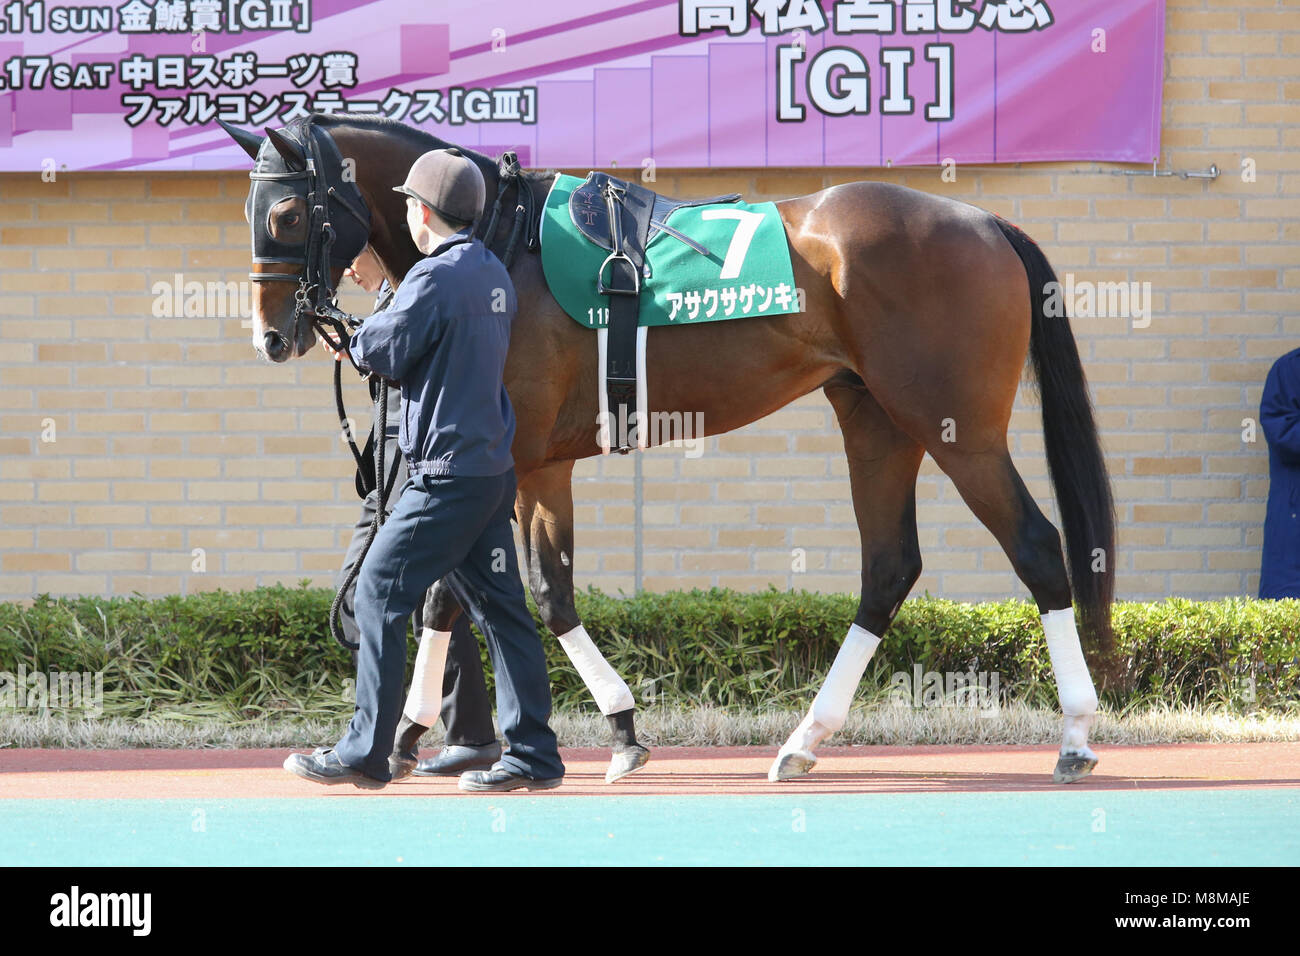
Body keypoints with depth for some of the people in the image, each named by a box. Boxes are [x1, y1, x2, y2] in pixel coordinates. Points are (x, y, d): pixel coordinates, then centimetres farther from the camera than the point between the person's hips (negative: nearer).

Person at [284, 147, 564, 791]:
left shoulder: (434, 278, -15)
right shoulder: (495, 276, 13)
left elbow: (385, 352, -11)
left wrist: (356, 339, 11)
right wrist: (371, 341, 15)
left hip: (446, 477, -9)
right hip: (493, 468, 9)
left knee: (379, 594, -3)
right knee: (499, 606, 9)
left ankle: (365, 753, -2)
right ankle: (533, 755, 8)